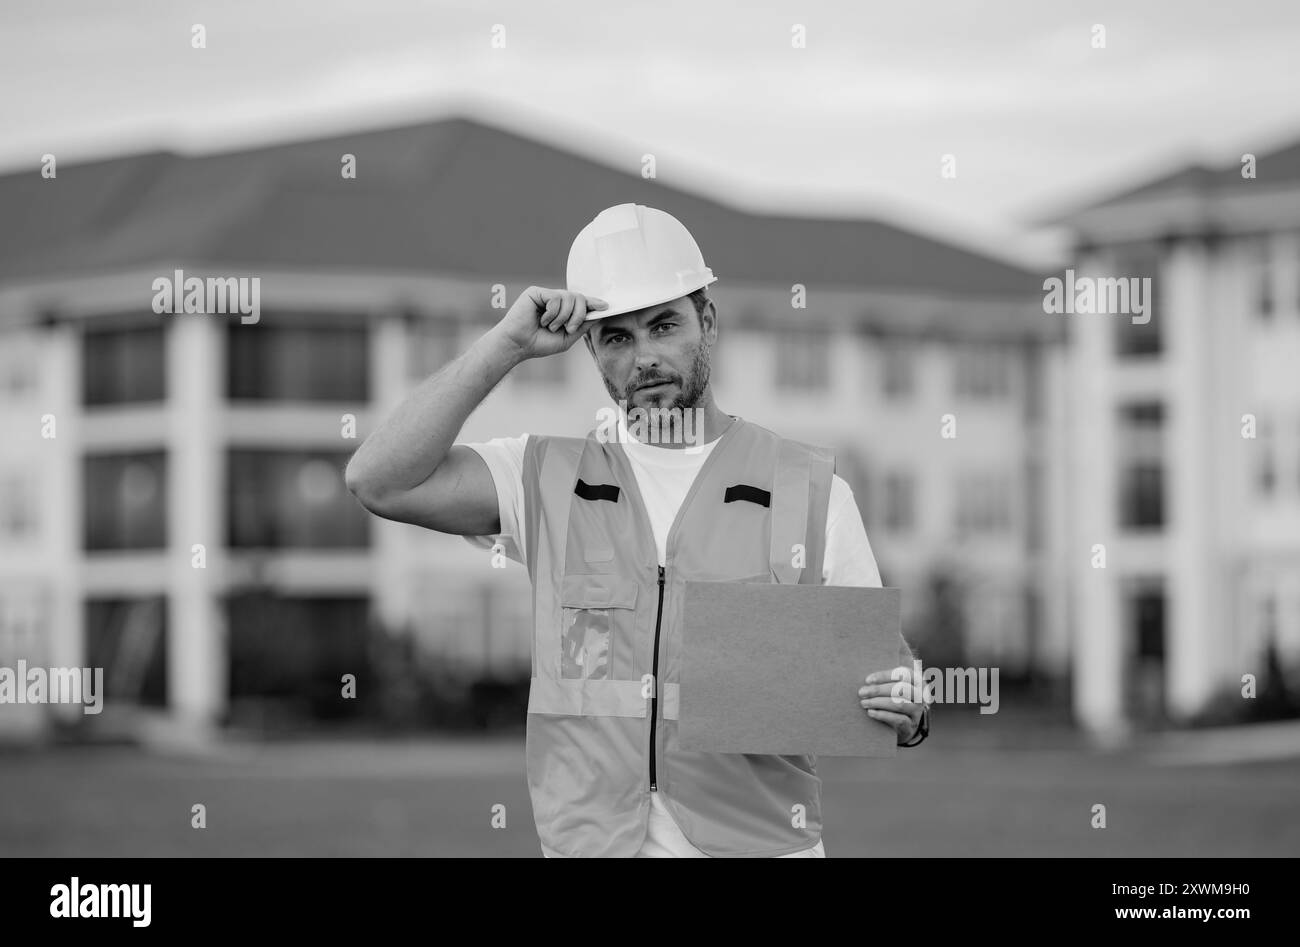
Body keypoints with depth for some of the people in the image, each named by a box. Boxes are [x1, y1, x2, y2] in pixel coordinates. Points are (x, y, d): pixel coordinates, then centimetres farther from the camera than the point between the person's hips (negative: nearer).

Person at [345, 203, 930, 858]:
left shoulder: (811, 490, 2)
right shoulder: (545, 479, 6)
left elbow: (878, 668, 6)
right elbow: (379, 482, -7)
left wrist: (905, 713, -17)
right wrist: (507, 345, -7)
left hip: (757, 842, 0)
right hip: (590, 840, 0)